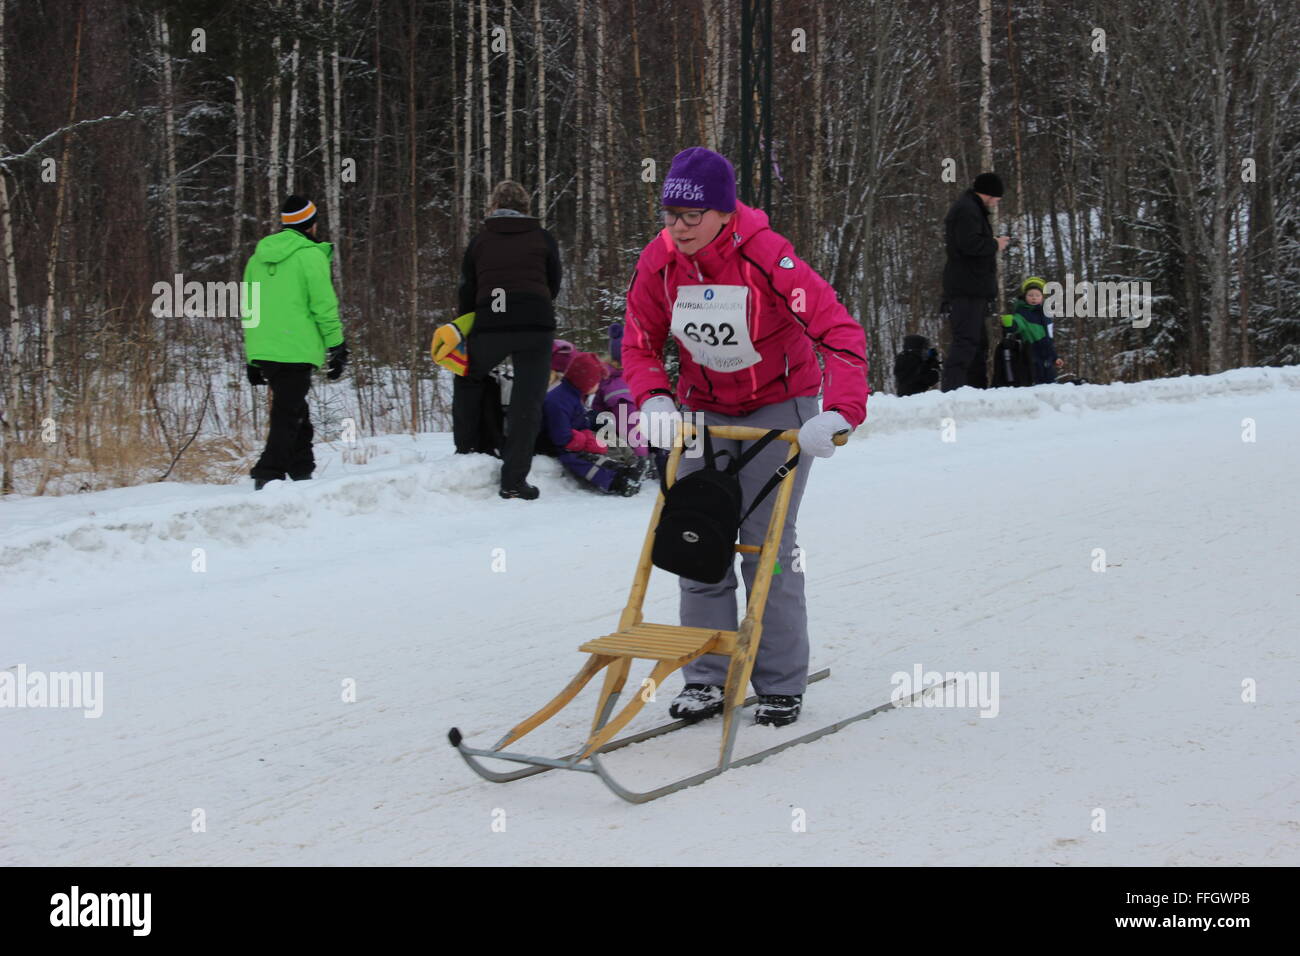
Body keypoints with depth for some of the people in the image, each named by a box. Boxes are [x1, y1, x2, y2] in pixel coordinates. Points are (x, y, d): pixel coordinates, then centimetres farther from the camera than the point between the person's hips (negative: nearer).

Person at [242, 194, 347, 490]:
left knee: (294, 410, 19)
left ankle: (301, 469, 23)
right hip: (295, 351, -7)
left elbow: (248, 309, 19)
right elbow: (324, 306, -8)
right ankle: (268, 474, -14)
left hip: (262, 352, 7)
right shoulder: (310, 255, -5)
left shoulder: (258, 257, 17)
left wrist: (252, 359, 22)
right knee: (288, 415, -6)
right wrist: (337, 347, -1)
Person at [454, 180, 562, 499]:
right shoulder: (543, 239, 13)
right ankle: (513, 480, -4)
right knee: (527, 402, 1)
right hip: (536, 324, -1)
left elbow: (467, 292, 13)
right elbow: (554, 285, 18)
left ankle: (466, 448, 25)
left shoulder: (479, 241, 14)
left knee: (469, 377, 28)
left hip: (489, 325, 1)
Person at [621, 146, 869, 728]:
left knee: (767, 542, -7)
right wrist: (654, 400, -20)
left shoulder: (767, 257, -28)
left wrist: (838, 414, -44)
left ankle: (781, 684, 4)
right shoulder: (659, 261, -14)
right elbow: (639, 343, -1)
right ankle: (707, 676, 9)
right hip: (703, 408, 4)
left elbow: (840, 334, -32)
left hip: (779, 404, -4)